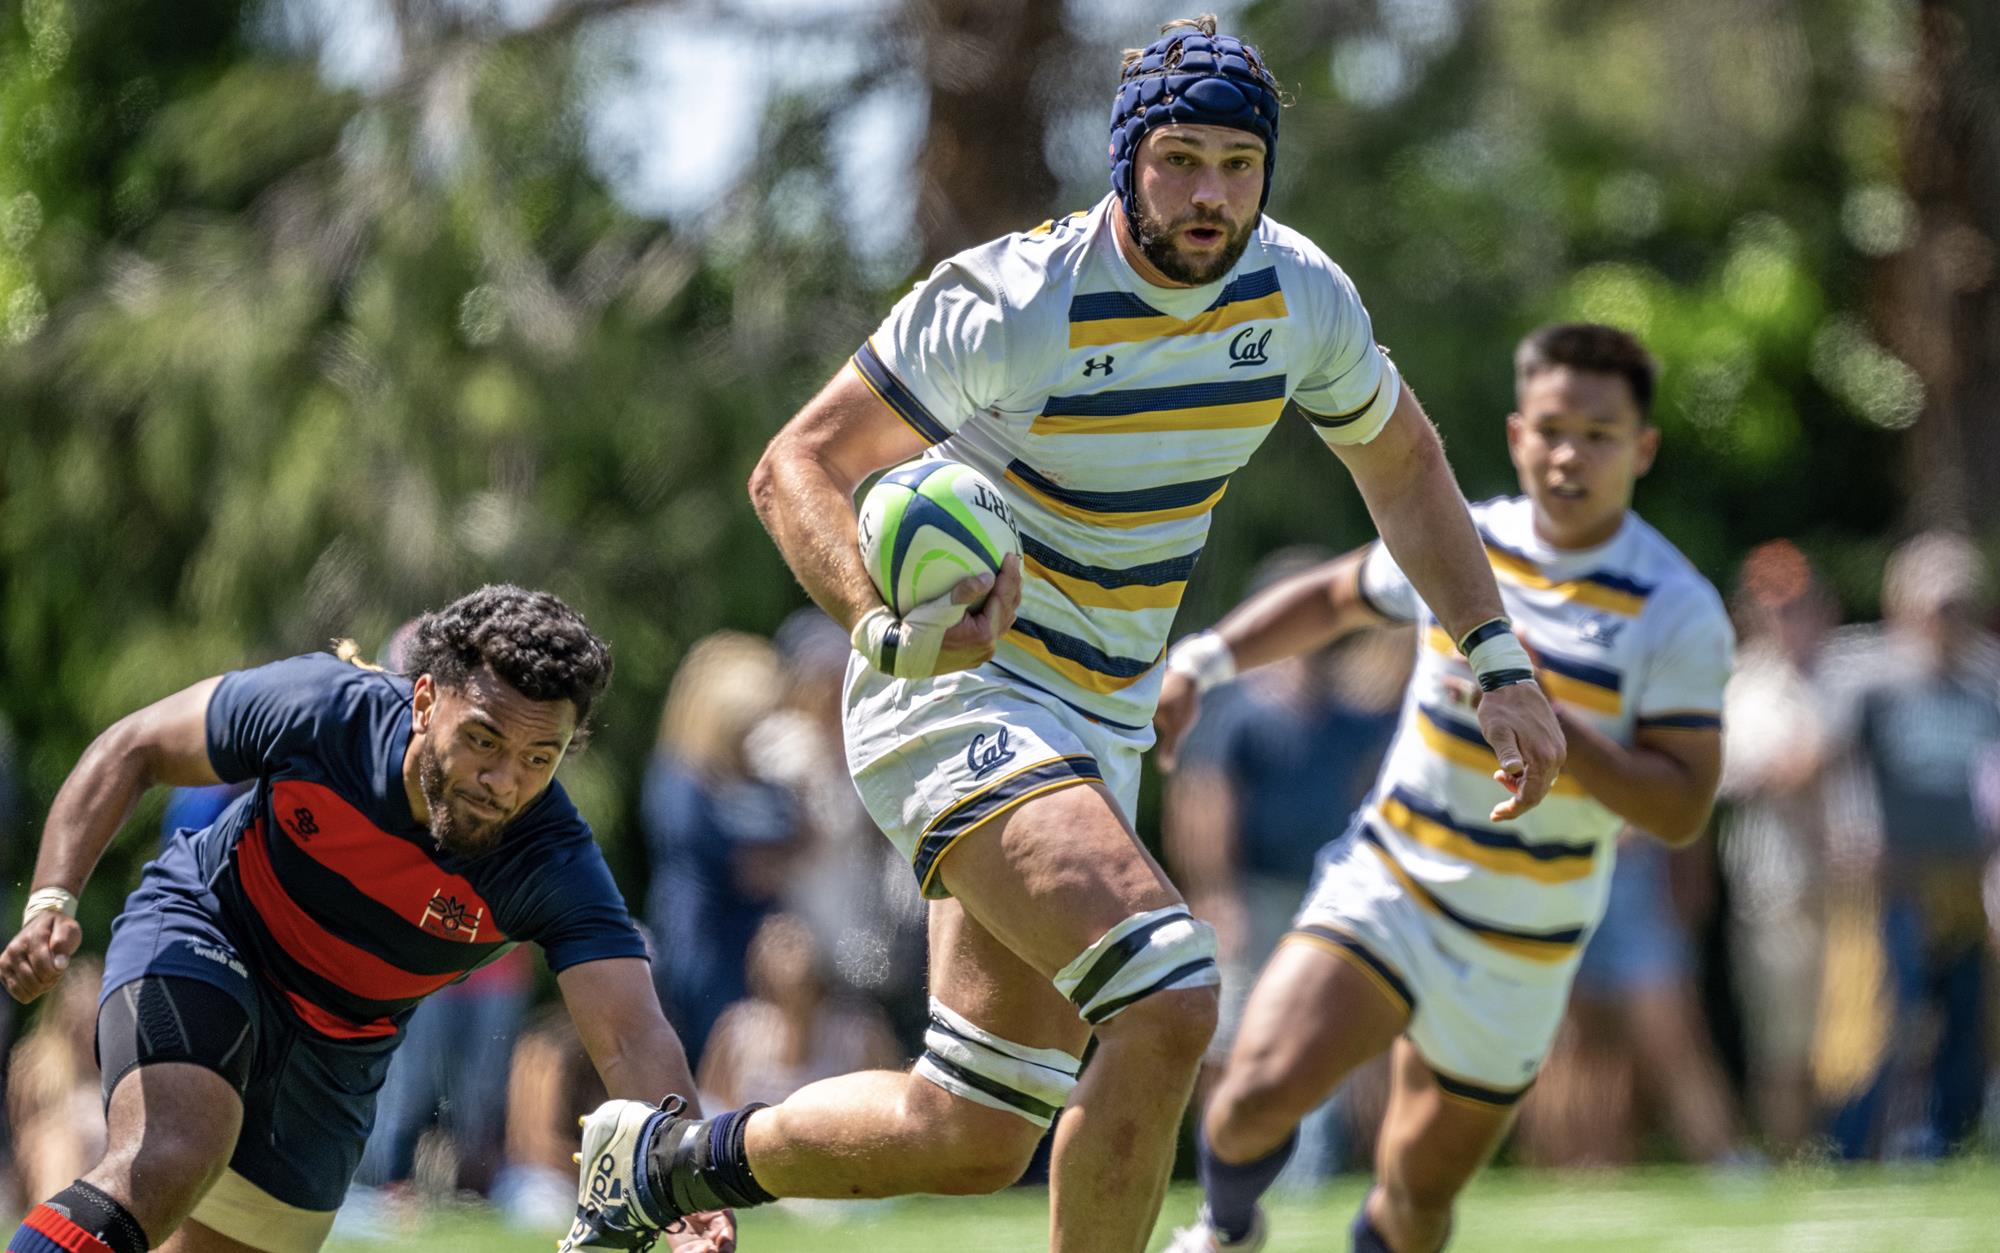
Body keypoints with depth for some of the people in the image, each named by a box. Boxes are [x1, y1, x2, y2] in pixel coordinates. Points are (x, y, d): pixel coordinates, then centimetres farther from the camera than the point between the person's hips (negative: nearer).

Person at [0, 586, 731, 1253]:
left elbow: (633, 1040, -40)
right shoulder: (320, 710, -29)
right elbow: (133, 750, -13)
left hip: (338, 1051, 3)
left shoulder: (554, 864, -29)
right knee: (168, 1164, -32)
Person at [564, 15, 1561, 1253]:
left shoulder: (1300, 295, -2)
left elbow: (1403, 465, 17)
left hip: (1098, 726, 7)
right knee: (1169, 999, -29)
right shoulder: (1013, 303, -20)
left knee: (970, 1138, 7)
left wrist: (1502, 663, 10)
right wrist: (888, 629, -32)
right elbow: (799, 466, -15)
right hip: (958, 695, -7)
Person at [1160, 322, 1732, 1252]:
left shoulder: (1678, 613, -13)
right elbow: (1334, 596, 19)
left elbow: (1681, 808, -19)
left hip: (1516, 956, -1)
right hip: (1383, 889, 1)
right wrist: (1202, 660, 9)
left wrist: (1549, 726, -30)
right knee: (1260, 1090, -20)